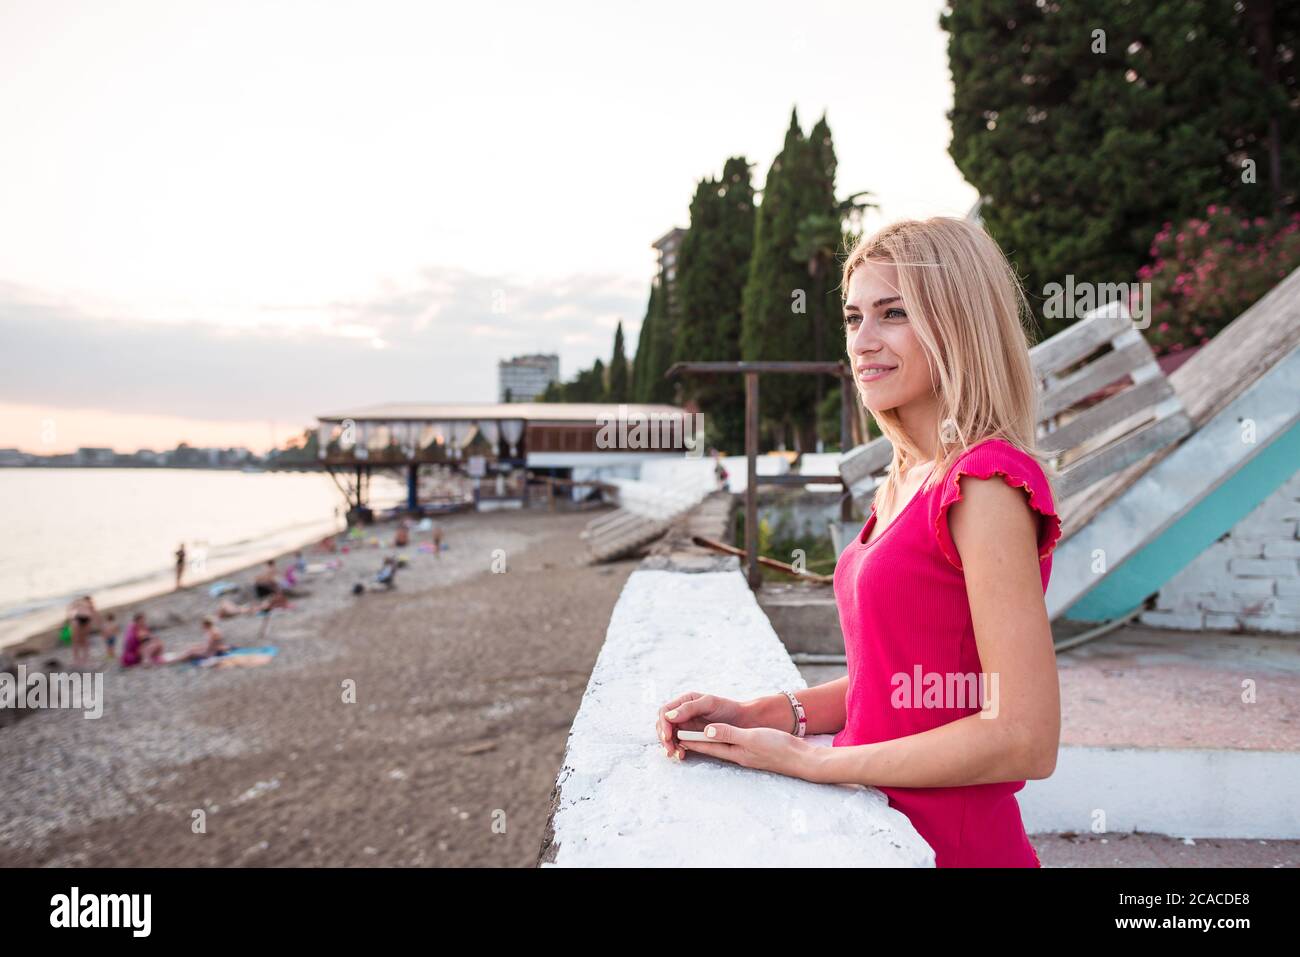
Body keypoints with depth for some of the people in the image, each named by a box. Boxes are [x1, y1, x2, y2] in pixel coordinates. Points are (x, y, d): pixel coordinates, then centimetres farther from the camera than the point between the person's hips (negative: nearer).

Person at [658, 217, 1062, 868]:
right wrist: (762, 714, 0)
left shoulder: (986, 484, -20)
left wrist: (812, 761, -16)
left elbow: (1026, 739, -21)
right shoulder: (902, 485, 6)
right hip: (875, 827, 7)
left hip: (947, 843, -7)